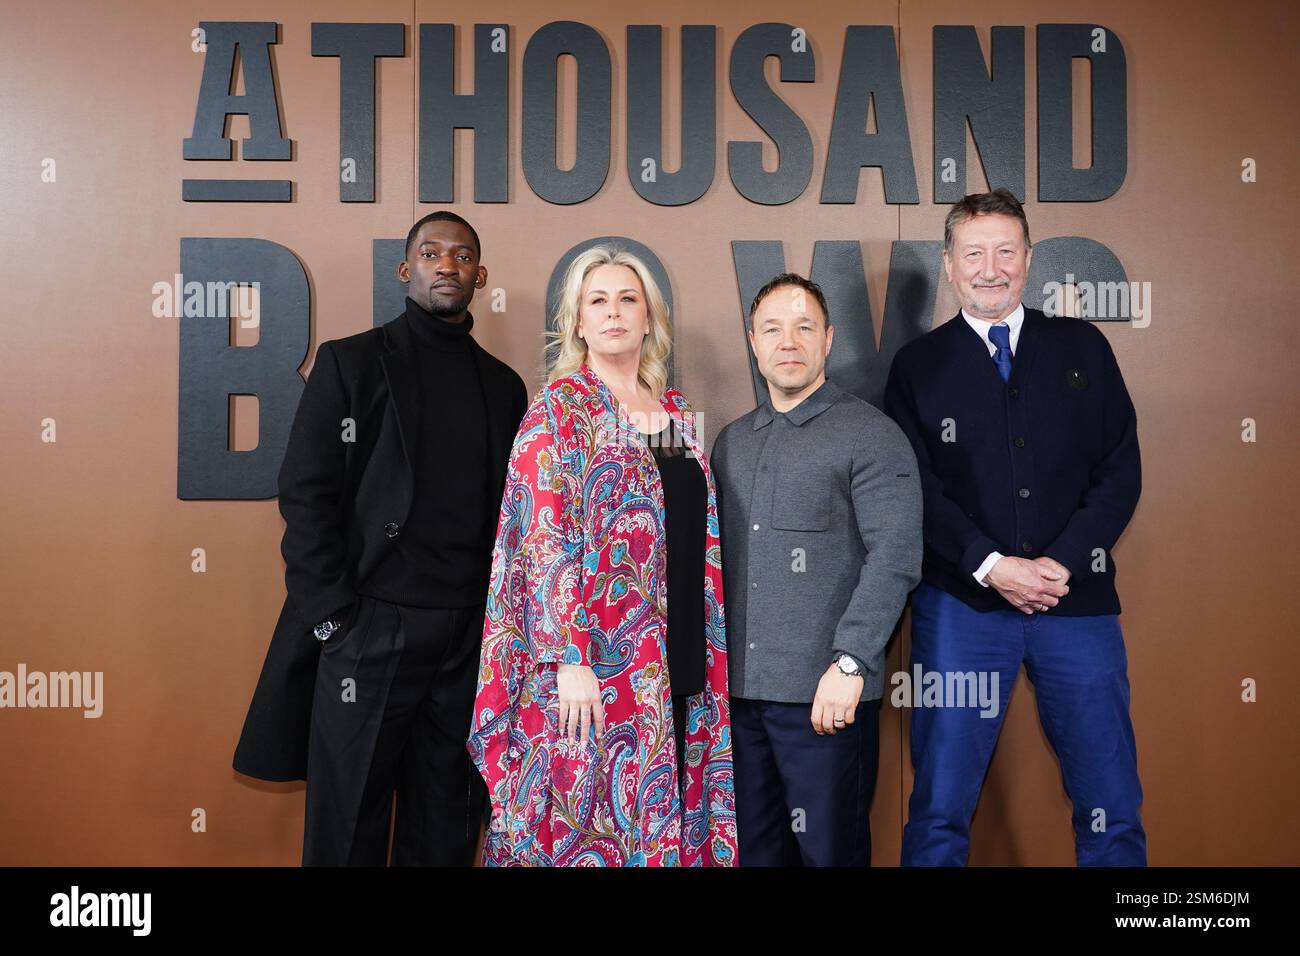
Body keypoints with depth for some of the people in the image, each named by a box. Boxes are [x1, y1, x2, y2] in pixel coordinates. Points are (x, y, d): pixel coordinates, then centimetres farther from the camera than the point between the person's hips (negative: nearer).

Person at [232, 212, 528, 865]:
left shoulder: (503, 386, 13)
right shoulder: (351, 363, 2)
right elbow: (304, 494, -4)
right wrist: (333, 616, -10)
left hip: (470, 635, 4)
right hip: (369, 632, -3)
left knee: (446, 832, 12)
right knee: (346, 829, 5)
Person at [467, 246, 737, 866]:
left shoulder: (675, 412, 13)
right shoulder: (558, 409, -5)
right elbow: (544, 540, -12)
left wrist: (709, 651, 11)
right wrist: (569, 660, -19)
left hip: (681, 662, 6)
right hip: (601, 665, -6)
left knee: (667, 809, 11)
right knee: (589, 820, 2)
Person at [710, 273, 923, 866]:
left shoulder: (870, 435, -4)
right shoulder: (732, 441, 15)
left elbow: (896, 556, -12)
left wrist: (849, 663, -18)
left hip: (826, 694, -5)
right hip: (738, 689, 6)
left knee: (829, 850, 4)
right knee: (753, 849, 13)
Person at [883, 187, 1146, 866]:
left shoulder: (1082, 348, 9)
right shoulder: (918, 366, 6)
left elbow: (1120, 471, 4)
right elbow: (916, 490, -1)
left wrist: (1063, 563, -9)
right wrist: (993, 567, -12)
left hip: (1077, 600, 1)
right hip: (961, 605, -1)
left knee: (1112, 809, 4)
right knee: (940, 809, 5)